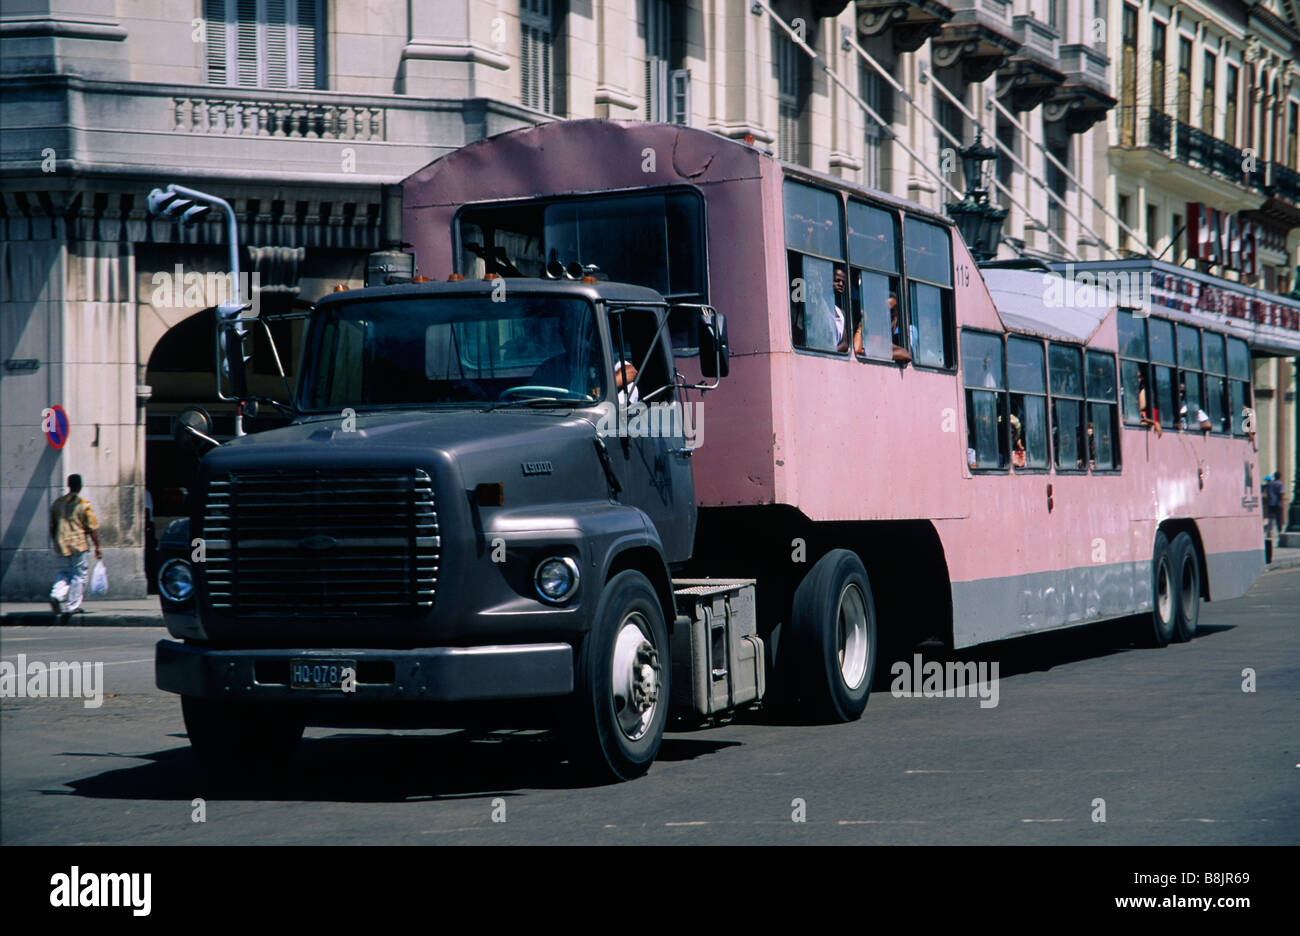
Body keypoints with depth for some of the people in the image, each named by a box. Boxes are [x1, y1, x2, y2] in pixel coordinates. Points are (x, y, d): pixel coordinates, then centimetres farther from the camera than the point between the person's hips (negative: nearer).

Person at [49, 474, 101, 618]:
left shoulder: (57, 503, 7)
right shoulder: (84, 505, -9)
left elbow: (52, 527, 13)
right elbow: (93, 529, -10)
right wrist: (97, 547, -2)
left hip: (62, 545, 5)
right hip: (79, 546, -5)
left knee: (66, 571, 22)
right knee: (80, 575, 5)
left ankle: (56, 595, 0)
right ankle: (72, 606, 4)